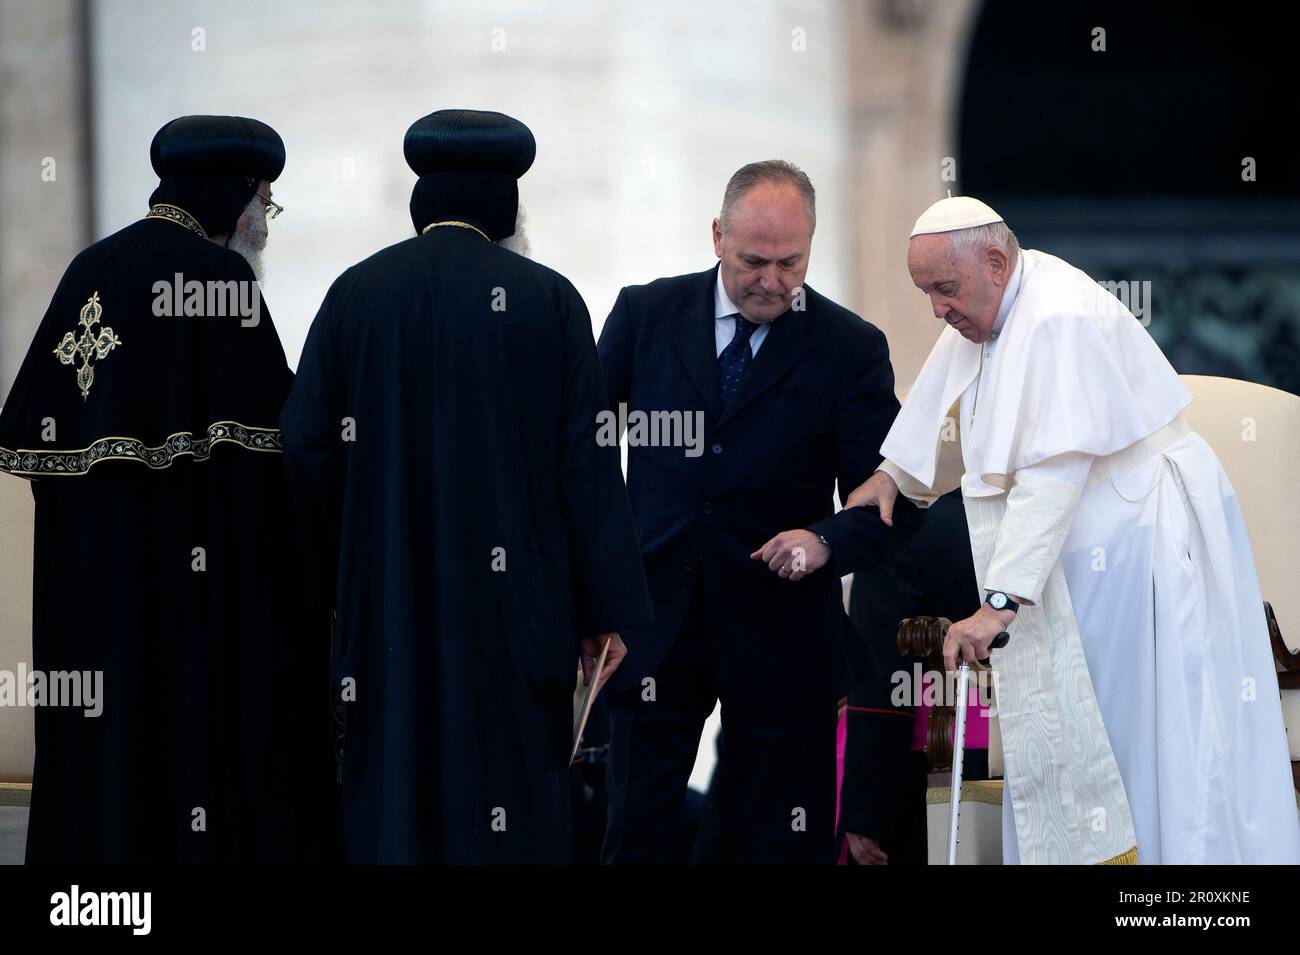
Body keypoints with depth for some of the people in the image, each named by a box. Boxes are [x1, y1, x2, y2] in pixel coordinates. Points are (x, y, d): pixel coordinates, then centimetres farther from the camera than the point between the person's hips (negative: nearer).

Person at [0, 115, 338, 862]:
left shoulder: (89, 273, 11)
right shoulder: (218, 274, -11)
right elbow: (279, 429, -18)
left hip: (94, 570, 7)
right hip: (191, 562, -7)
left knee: (110, 738, 9)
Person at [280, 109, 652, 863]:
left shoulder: (356, 294, 0)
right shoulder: (546, 300, -4)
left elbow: (307, 448, -1)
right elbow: (587, 461, -6)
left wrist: (347, 575, 13)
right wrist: (606, 610, -1)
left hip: (388, 603, 2)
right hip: (512, 602, -2)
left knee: (392, 801, 6)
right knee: (513, 802, 2)